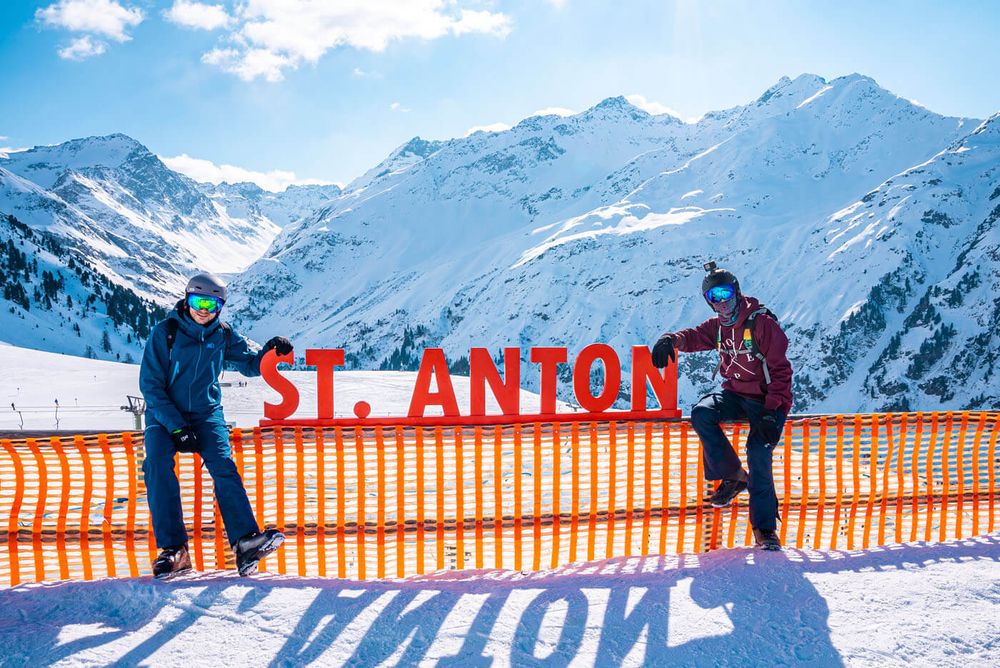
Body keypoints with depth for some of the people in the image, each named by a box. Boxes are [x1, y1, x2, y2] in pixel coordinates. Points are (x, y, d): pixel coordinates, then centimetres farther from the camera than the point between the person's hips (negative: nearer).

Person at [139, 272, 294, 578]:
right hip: (165, 414, -1)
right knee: (157, 464, -27)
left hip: (206, 413, 2)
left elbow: (250, 364, 10)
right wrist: (176, 427, -16)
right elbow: (150, 384, -8)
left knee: (222, 465, -22)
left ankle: (245, 541, -31)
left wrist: (270, 350, -14)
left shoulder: (222, 335, 3)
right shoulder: (165, 332, -7)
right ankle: (173, 549, -24)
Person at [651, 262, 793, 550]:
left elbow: (780, 370, -16)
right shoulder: (718, 326, 7)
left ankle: (765, 529, -9)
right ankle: (732, 476, -7)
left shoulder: (761, 322, -14)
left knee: (758, 453, -22)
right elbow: (693, 336, -6)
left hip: (767, 399, -6)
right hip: (735, 394, 6)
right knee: (701, 413, -22)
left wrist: (771, 412, -24)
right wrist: (671, 340, -32)